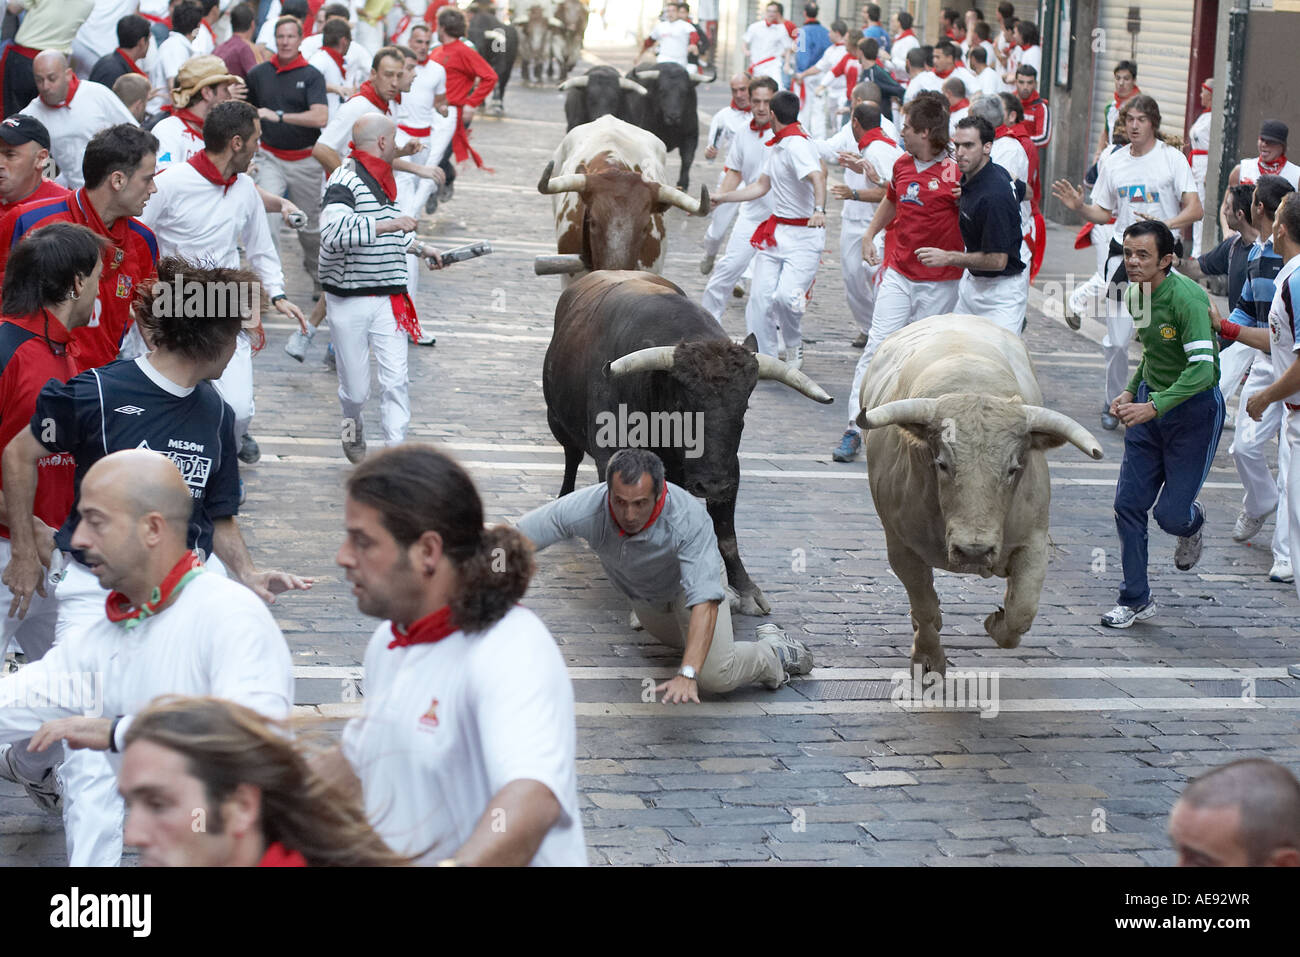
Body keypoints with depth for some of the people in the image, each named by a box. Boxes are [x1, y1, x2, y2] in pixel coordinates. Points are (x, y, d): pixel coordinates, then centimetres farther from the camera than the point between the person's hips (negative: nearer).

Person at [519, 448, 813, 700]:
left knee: (715, 676, -20)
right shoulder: (584, 508, -39)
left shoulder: (690, 519, -45)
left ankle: (773, 650, 9)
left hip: (691, 576, -4)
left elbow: (704, 602, -51)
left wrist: (687, 674, -61)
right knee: (677, 639, 32)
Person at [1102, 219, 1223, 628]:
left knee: (1170, 514, -5)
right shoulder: (1137, 293, 2)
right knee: (1129, 504, 1)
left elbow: (1202, 368, -30)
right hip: (1151, 399, 7)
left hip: (1194, 409, -7)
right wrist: (1131, 391, 8)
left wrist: (1153, 407, -34)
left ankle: (1192, 523, 34)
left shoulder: (1186, 298, -23)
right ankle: (1135, 600, 14)